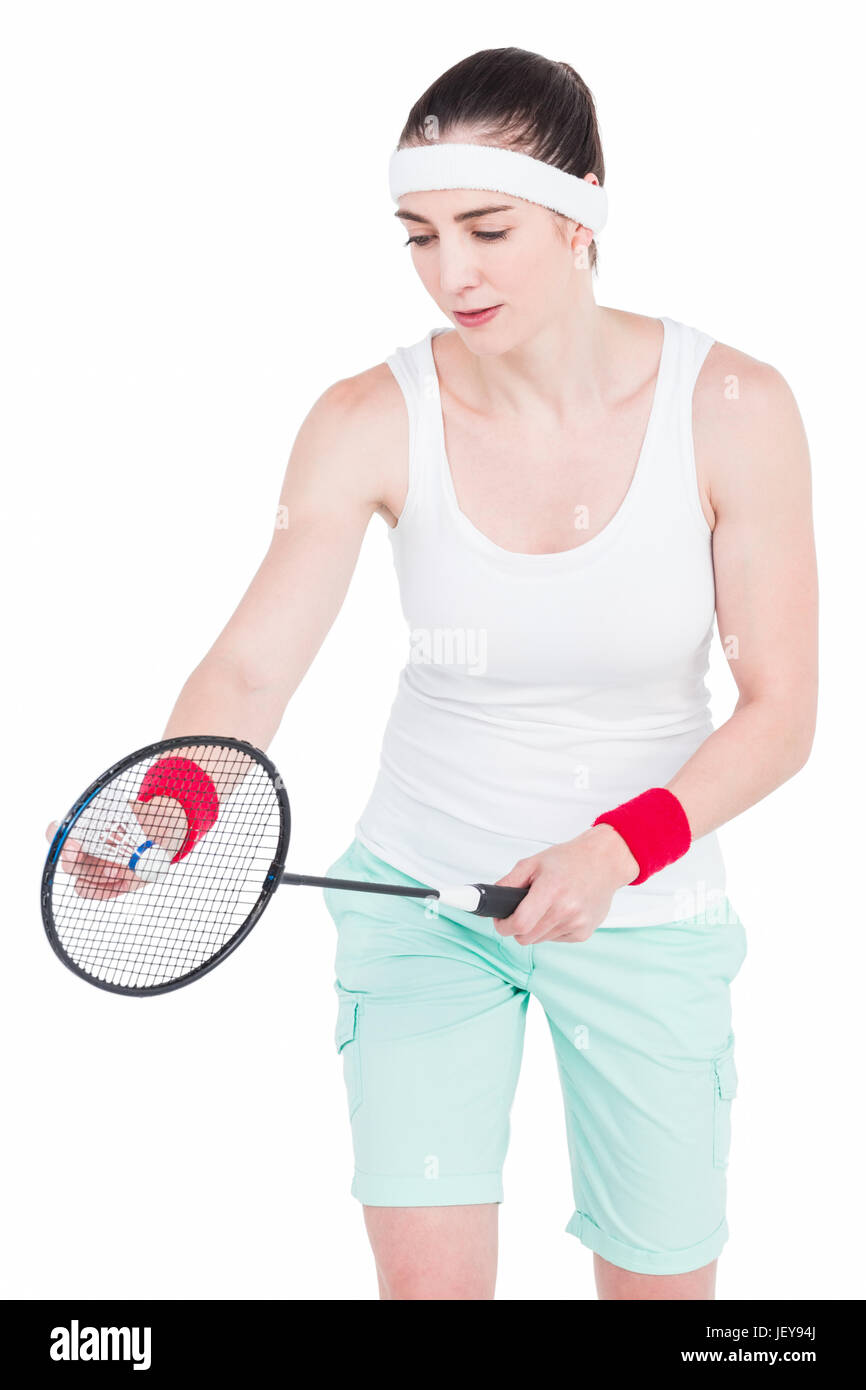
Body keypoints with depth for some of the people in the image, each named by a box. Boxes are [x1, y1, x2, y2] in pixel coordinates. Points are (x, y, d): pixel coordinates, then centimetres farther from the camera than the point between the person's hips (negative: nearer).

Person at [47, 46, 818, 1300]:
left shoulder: (733, 409, -16)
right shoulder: (371, 422, -14)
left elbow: (780, 709, -11)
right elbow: (251, 668, -19)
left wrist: (617, 848, -25)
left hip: (648, 909, 0)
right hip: (418, 893, 0)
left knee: (661, 1282, 12)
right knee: (427, 1278, 0)